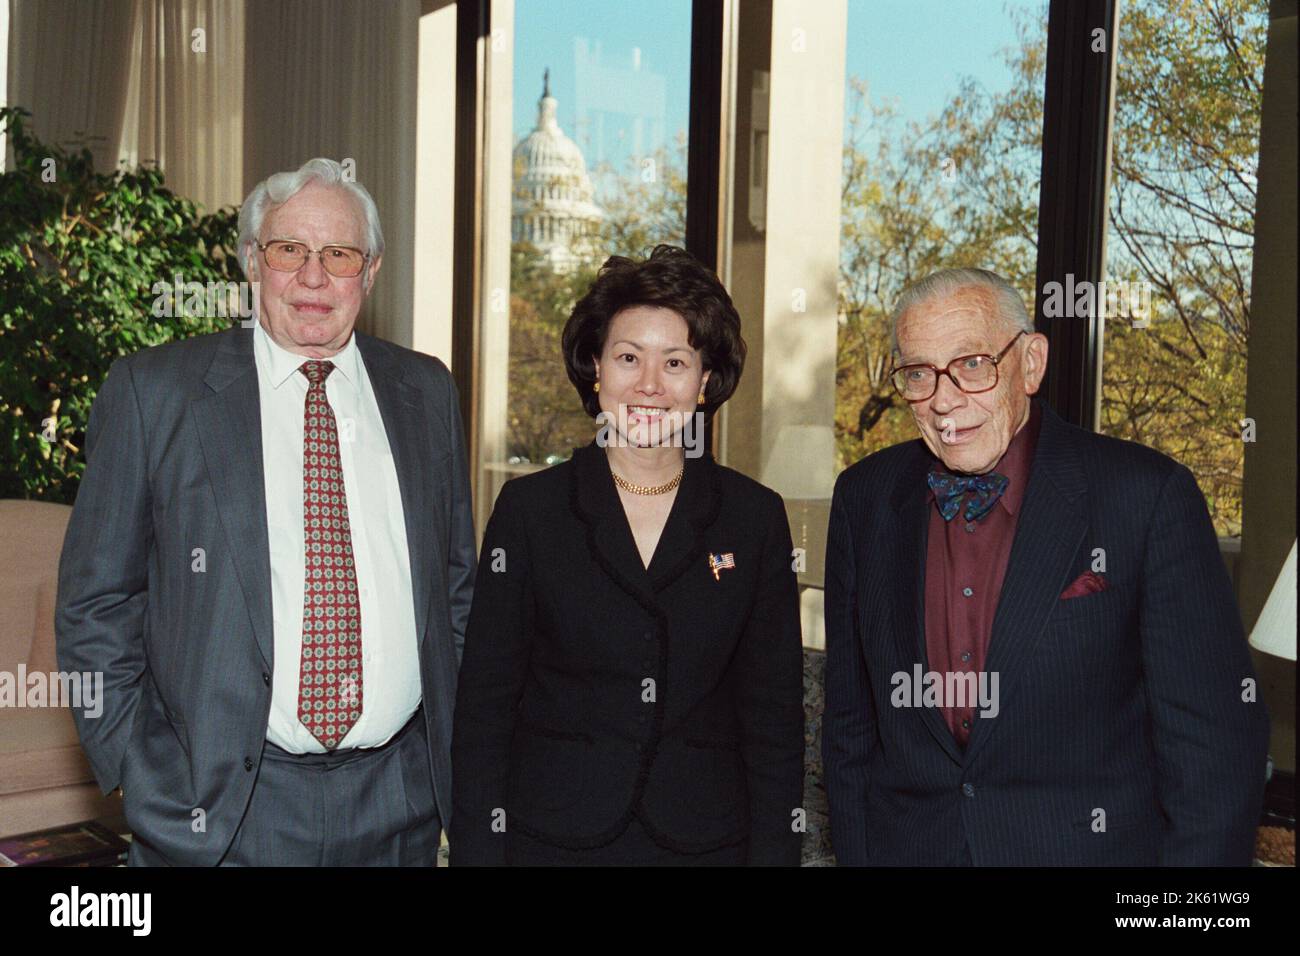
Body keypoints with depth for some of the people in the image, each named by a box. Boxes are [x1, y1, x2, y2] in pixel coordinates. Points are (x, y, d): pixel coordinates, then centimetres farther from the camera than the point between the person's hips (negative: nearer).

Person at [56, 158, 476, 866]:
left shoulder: (427, 391, 6)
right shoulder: (153, 389, -3)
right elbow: (95, 601, -1)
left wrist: (449, 747, 7)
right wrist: (141, 779, -6)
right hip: (216, 807, -2)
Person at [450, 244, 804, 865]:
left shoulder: (756, 518, 0)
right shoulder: (530, 508, -3)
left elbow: (774, 714, 2)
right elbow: (483, 704, -2)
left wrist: (774, 851, -4)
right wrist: (479, 849, -7)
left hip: (705, 838, 1)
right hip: (551, 835, -1)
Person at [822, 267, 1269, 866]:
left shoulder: (1148, 495, -14)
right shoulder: (864, 497, -2)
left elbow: (1211, 735, -12)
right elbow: (850, 717, 4)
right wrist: (853, 851, 1)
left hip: (1096, 843, -2)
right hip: (904, 846, 3)